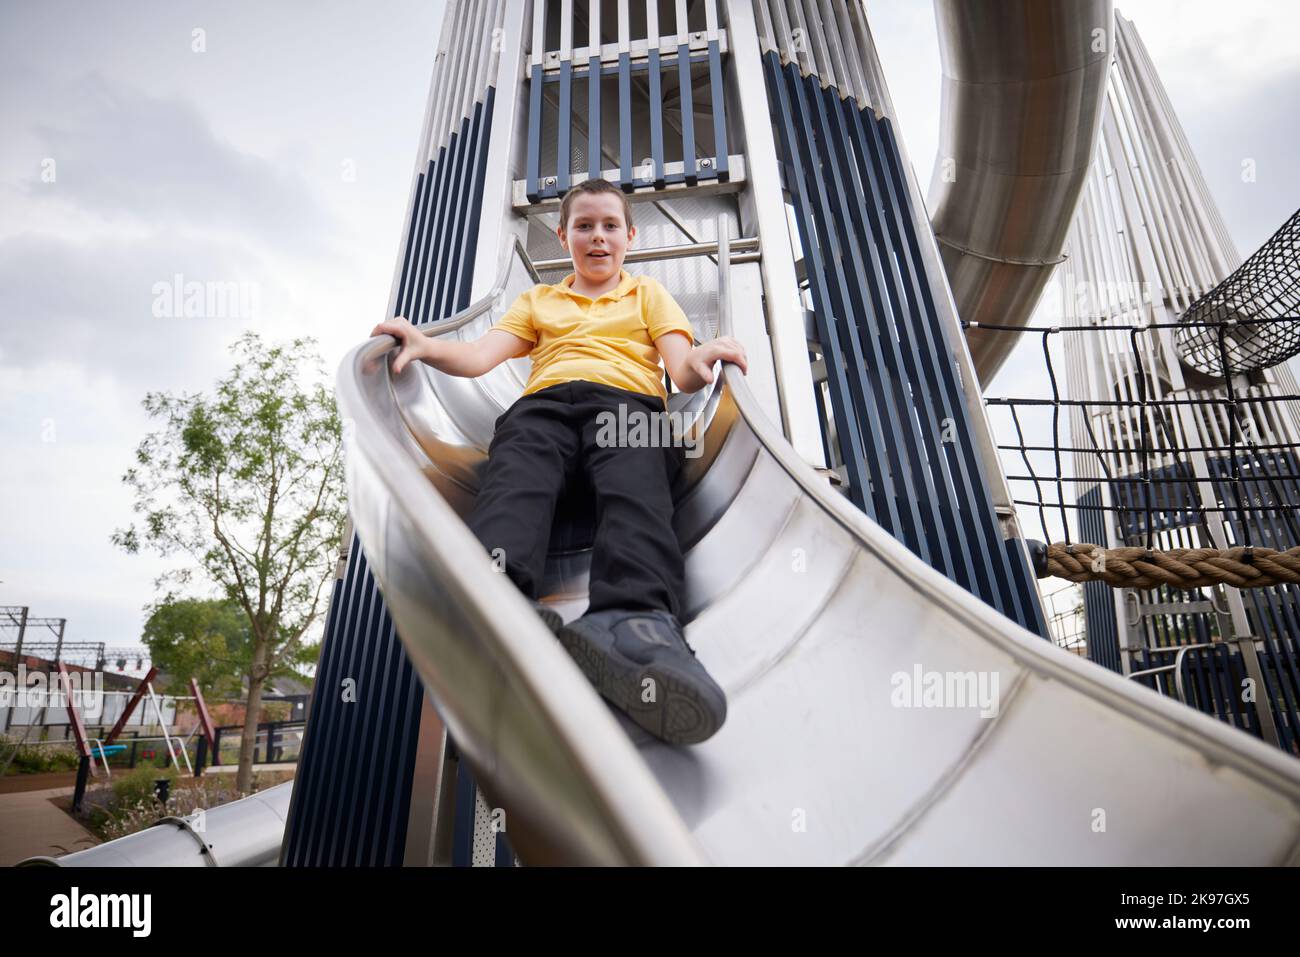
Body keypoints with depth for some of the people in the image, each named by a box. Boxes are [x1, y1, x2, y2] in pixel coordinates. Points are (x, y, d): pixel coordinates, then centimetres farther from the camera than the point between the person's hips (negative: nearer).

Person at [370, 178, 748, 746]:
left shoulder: (649, 294, 33)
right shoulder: (537, 300, 37)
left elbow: (682, 372, 14)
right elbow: (479, 357, 19)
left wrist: (699, 361, -11)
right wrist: (426, 347, -2)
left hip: (629, 401, -1)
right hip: (543, 404, 2)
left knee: (635, 492, -36)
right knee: (515, 483, -35)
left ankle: (635, 625, -62)